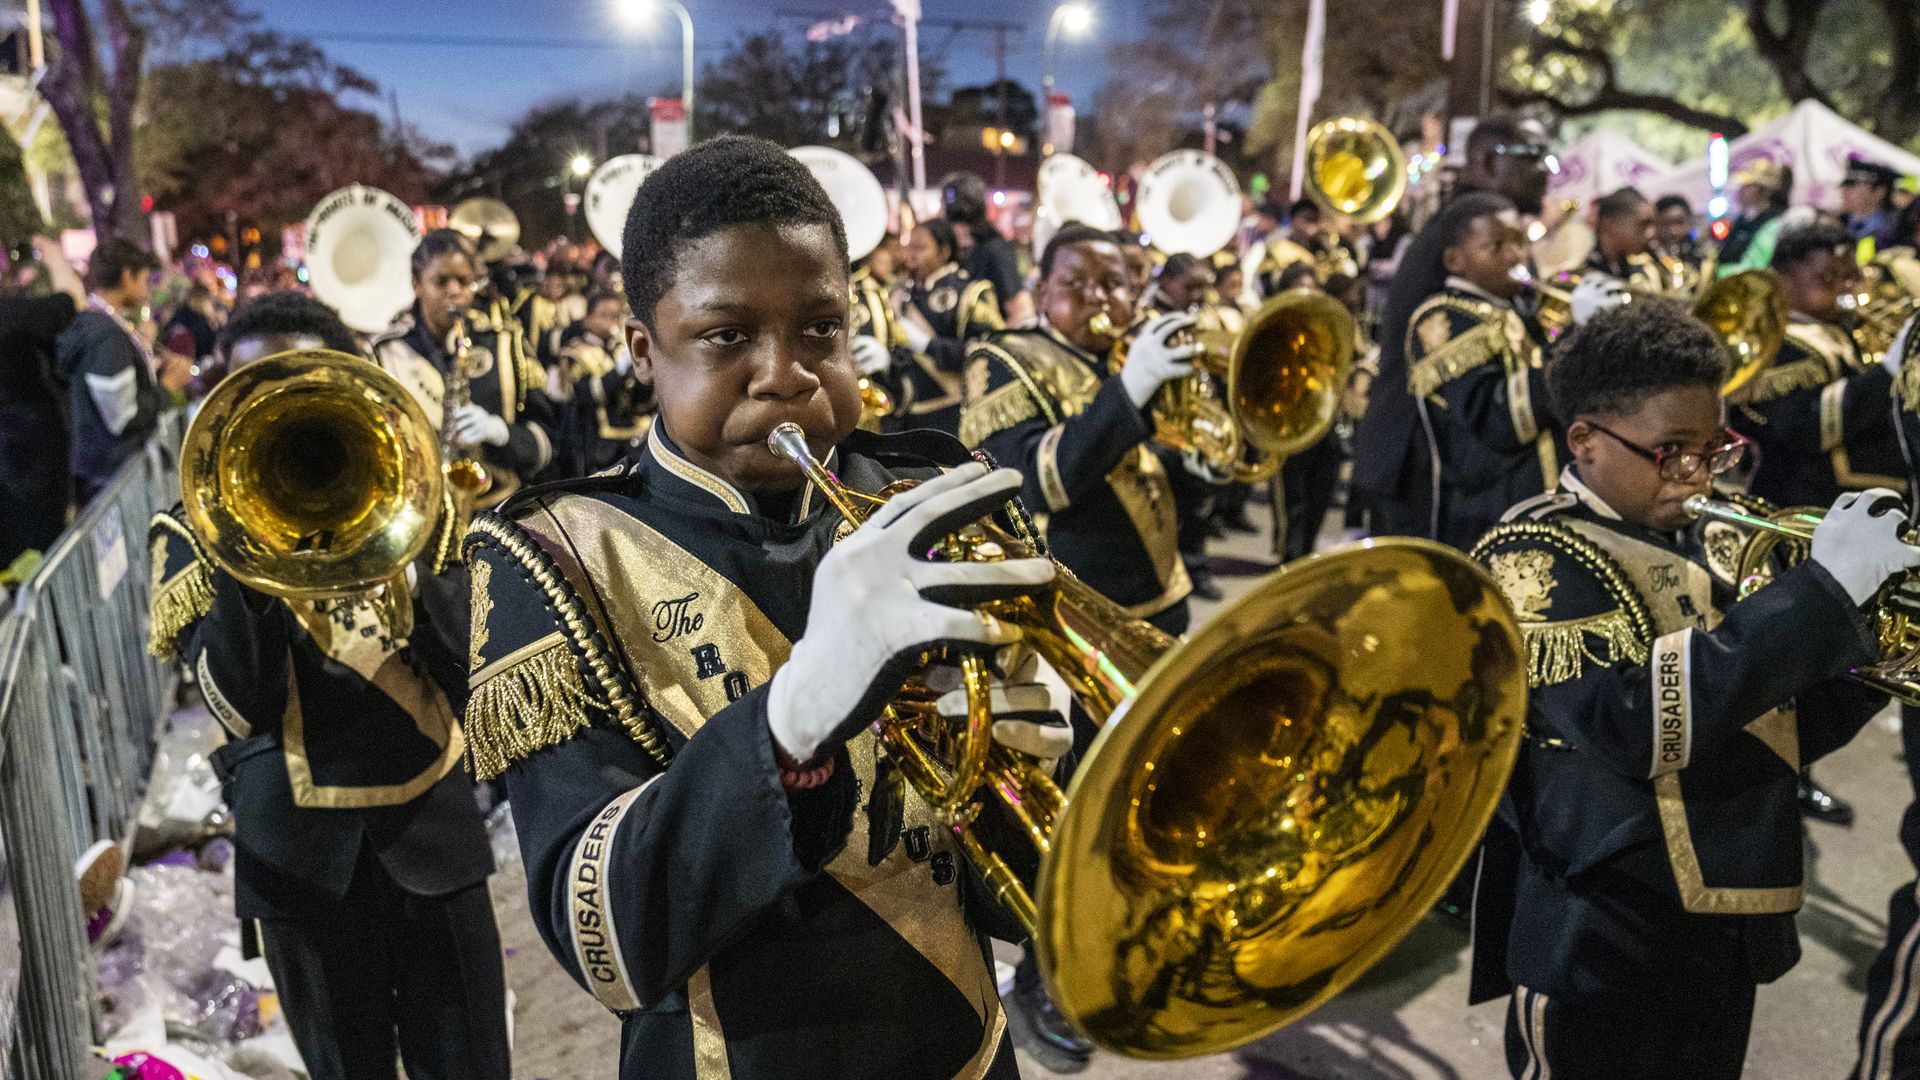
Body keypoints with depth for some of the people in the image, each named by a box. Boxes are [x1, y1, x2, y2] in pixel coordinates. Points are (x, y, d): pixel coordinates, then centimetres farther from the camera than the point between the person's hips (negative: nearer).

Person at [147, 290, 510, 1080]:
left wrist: (404, 575, -22)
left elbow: (478, 668, -7)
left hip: (432, 830, 1)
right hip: (305, 854, 0)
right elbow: (240, 706, -16)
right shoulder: (200, 531, -2)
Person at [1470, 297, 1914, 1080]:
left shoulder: (1716, 543, 6)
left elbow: (1785, 730, 11)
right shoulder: (1534, 557, -16)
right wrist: (1822, 587, -27)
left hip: (1729, 927, 7)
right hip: (1604, 946, -7)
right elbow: (1633, 723, -31)